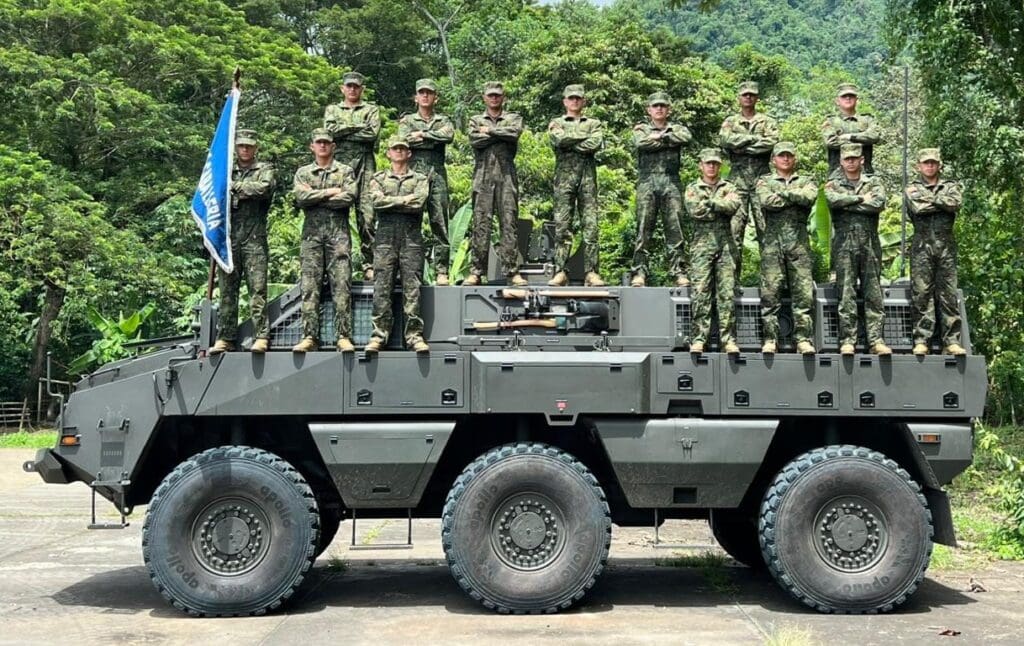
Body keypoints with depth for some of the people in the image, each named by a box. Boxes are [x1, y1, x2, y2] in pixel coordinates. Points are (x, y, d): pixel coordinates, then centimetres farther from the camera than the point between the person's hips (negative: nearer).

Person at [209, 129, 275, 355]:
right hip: (228, 236, 3)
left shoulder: (265, 169, 11)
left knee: (257, 288, -8)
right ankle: (225, 338, 5)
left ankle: (261, 337, -10)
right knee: (227, 290, 2)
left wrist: (234, 186, -3)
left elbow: (264, 188, -10)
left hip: (254, 237, -3)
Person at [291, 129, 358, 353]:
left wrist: (315, 196, -4)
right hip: (312, 232, 2)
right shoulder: (303, 173, 16)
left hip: (338, 232, -2)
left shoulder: (346, 171, 11)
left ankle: (343, 337, -11)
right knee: (309, 286, -4)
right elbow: (301, 197, -2)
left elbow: (348, 198, -6)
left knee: (341, 285, -8)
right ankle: (309, 337, -6)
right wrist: (329, 192, -5)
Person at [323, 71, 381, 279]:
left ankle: (369, 264, -8)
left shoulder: (371, 109, 15)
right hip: (339, 161, 1)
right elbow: (330, 129, -1)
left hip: (364, 162, -1)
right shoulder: (332, 109, 20)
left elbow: (373, 133, -4)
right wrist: (359, 126, -3)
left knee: (366, 213, -7)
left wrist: (343, 132, -3)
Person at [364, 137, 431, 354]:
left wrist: (390, 201, -4)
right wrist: (405, 200, -4)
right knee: (382, 287, -5)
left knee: (412, 287, -5)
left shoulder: (420, 179, 14)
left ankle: (414, 334, -6)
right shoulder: (378, 178, 17)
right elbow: (376, 201, -3)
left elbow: (419, 202, -6)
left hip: (412, 236, 0)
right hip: (386, 236, 1)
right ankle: (379, 334, -4)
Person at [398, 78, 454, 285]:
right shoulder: (407, 120, 16)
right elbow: (404, 140, -5)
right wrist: (434, 139, -4)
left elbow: (448, 136, -4)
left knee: (440, 224, -3)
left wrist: (423, 135, -5)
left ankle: (441, 271, -3)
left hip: (437, 175, 1)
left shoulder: (443, 121, 19)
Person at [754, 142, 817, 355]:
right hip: (772, 241, -1)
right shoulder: (764, 181, 14)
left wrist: (782, 192, -3)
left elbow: (809, 197, -6)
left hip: (799, 241, 1)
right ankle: (770, 339, -2)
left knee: (803, 292, -5)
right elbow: (766, 201, -8)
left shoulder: (806, 181, 18)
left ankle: (804, 339, -3)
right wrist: (796, 198, -2)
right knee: (770, 293, -5)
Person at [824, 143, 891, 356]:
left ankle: (876, 340, -2)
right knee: (846, 293, -4)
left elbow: (879, 203, -6)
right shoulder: (833, 184, 13)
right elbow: (833, 200, -10)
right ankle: (847, 341, -4)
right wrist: (861, 198, -5)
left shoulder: (873, 182, 14)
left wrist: (848, 203, -5)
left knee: (874, 293, -1)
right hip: (844, 243, -1)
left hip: (870, 242, 1)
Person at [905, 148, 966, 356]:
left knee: (949, 294, -1)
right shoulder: (912, 189, 11)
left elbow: (956, 203, -7)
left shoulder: (951, 186, 16)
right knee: (921, 294, -4)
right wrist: (943, 202, -3)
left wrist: (928, 198, -5)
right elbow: (917, 208, -10)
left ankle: (951, 341, -1)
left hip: (946, 245, 1)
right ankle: (921, 341, -3)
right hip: (922, 246, -1)